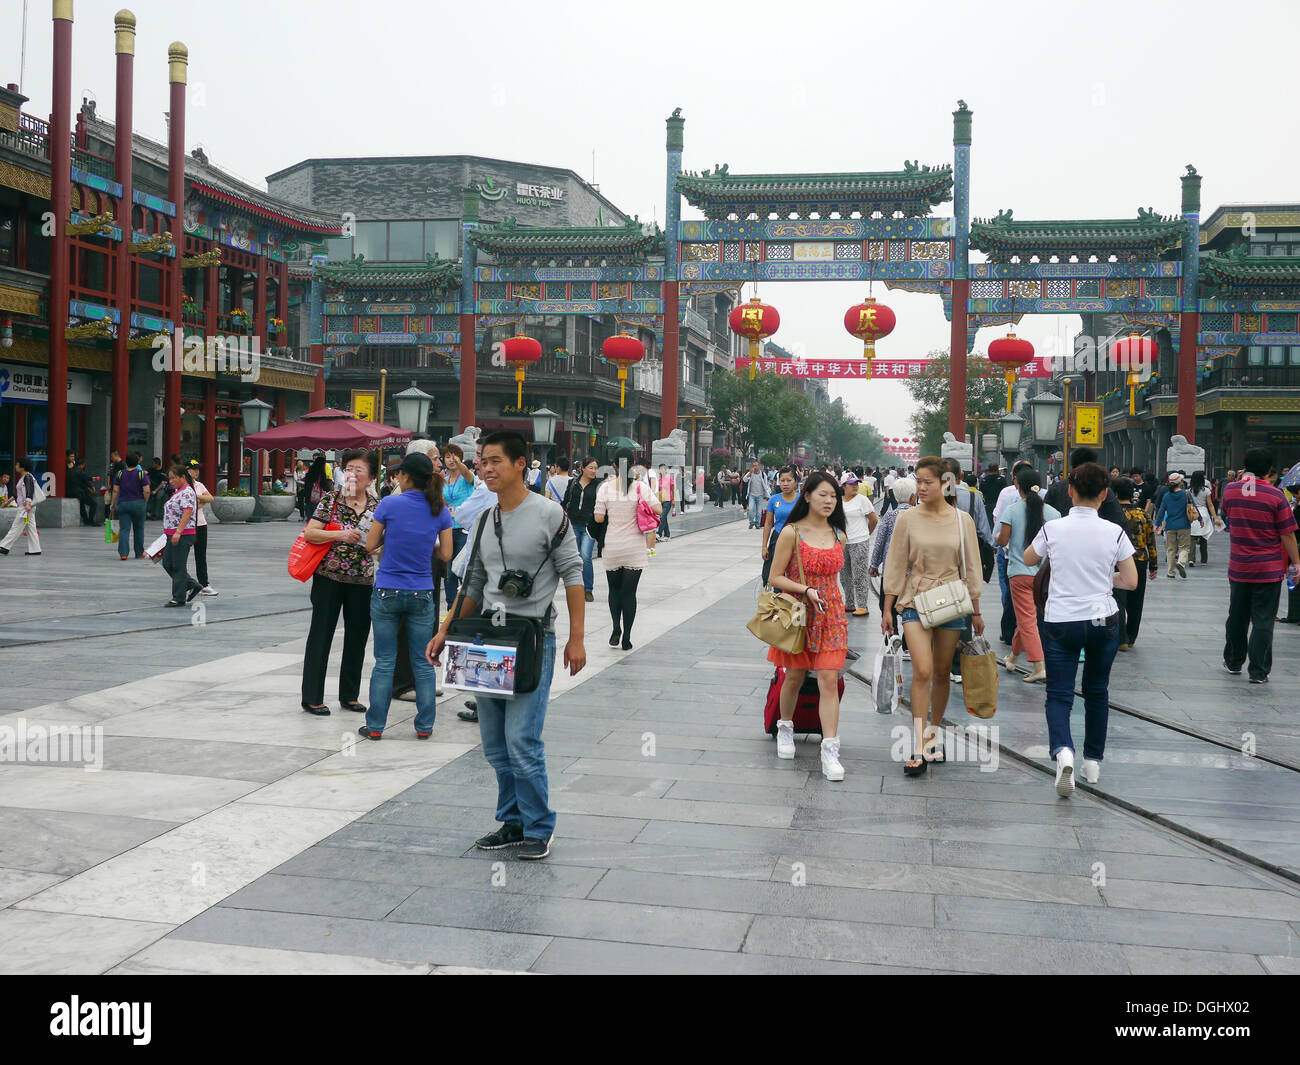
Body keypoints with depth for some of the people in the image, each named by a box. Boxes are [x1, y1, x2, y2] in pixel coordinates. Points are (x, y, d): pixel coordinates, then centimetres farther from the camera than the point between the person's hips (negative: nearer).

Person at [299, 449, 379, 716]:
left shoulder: (377, 506, 5)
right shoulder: (331, 499, -4)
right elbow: (310, 533, -9)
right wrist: (340, 535, -20)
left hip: (362, 580, 4)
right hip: (329, 576, -3)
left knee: (357, 638, 10)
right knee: (321, 636, 1)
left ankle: (349, 695, 24)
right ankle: (312, 697, 8)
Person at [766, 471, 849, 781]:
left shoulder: (839, 536, 8)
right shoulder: (791, 533, -6)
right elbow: (775, 578, -8)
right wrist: (806, 590, -19)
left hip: (830, 615, 3)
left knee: (829, 681, -7)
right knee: (794, 677, 10)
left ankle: (830, 750, -8)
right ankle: (785, 728, 37)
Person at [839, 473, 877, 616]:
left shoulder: (862, 499, -6)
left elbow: (874, 519, -2)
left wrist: (865, 534, 9)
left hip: (859, 543, -6)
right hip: (843, 543, 6)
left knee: (860, 575, -6)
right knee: (845, 576, 13)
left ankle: (862, 606, -2)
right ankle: (849, 604, 25)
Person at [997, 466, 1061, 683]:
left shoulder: (1012, 510, -9)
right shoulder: (1052, 512, 0)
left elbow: (1002, 541, -9)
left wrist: (999, 538, 13)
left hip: (1020, 571, -4)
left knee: (1027, 619, -2)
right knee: (1026, 616, 19)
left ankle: (1038, 667, -11)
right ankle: (1012, 658, 33)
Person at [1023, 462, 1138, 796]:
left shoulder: (1052, 529, -7)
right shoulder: (1114, 533, -7)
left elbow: (1028, 560, 11)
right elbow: (1131, 581, -2)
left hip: (1059, 623, -1)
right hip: (1103, 621, 1)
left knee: (1059, 694, 2)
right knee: (1097, 691, 18)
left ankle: (1062, 750, -24)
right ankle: (1093, 761, 26)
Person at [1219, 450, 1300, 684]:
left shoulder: (1230, 490, -2)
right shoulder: (1275, 495, -13)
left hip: (1238, 567, 4)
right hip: (1269, 569, -4)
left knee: (1237, 616, 17)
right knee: (1263, 621, 1)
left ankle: (1233, 662, 30)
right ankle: (1258, 671, 1)